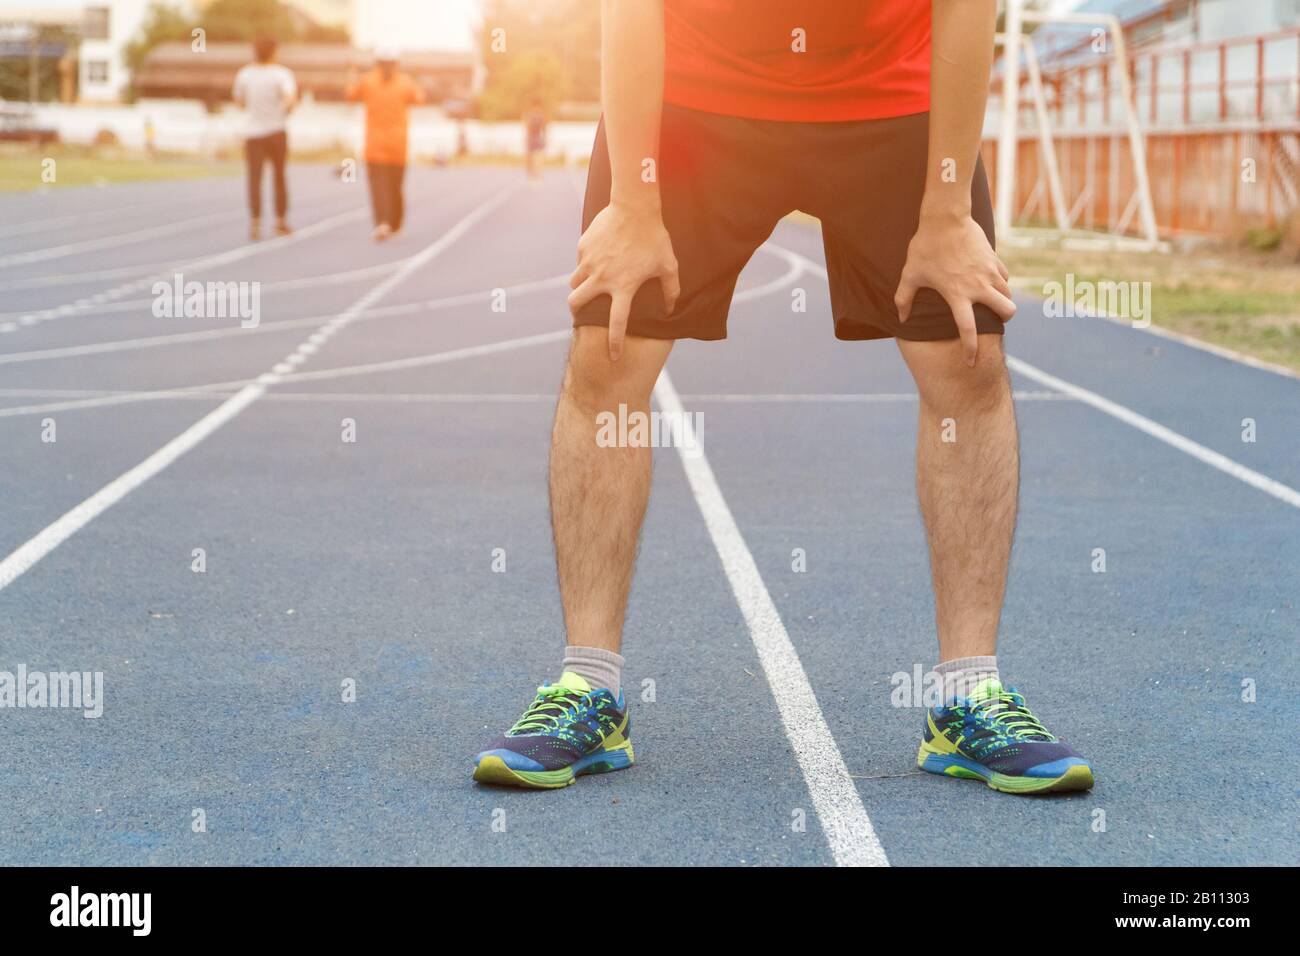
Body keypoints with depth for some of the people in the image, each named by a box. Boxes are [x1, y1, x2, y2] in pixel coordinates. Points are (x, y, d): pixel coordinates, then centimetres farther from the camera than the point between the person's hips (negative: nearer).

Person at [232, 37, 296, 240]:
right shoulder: (281, 74, -6)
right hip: (276, 132, -1)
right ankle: (281, 222, 23)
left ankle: (255, 223, -21)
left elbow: (239, 103, 15)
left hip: (252, 133, 1)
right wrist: (286, 111, -2)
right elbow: (290, 98, -23)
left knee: (254, 179, -5)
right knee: (279, 177, 16)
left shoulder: (244, 74, 2)